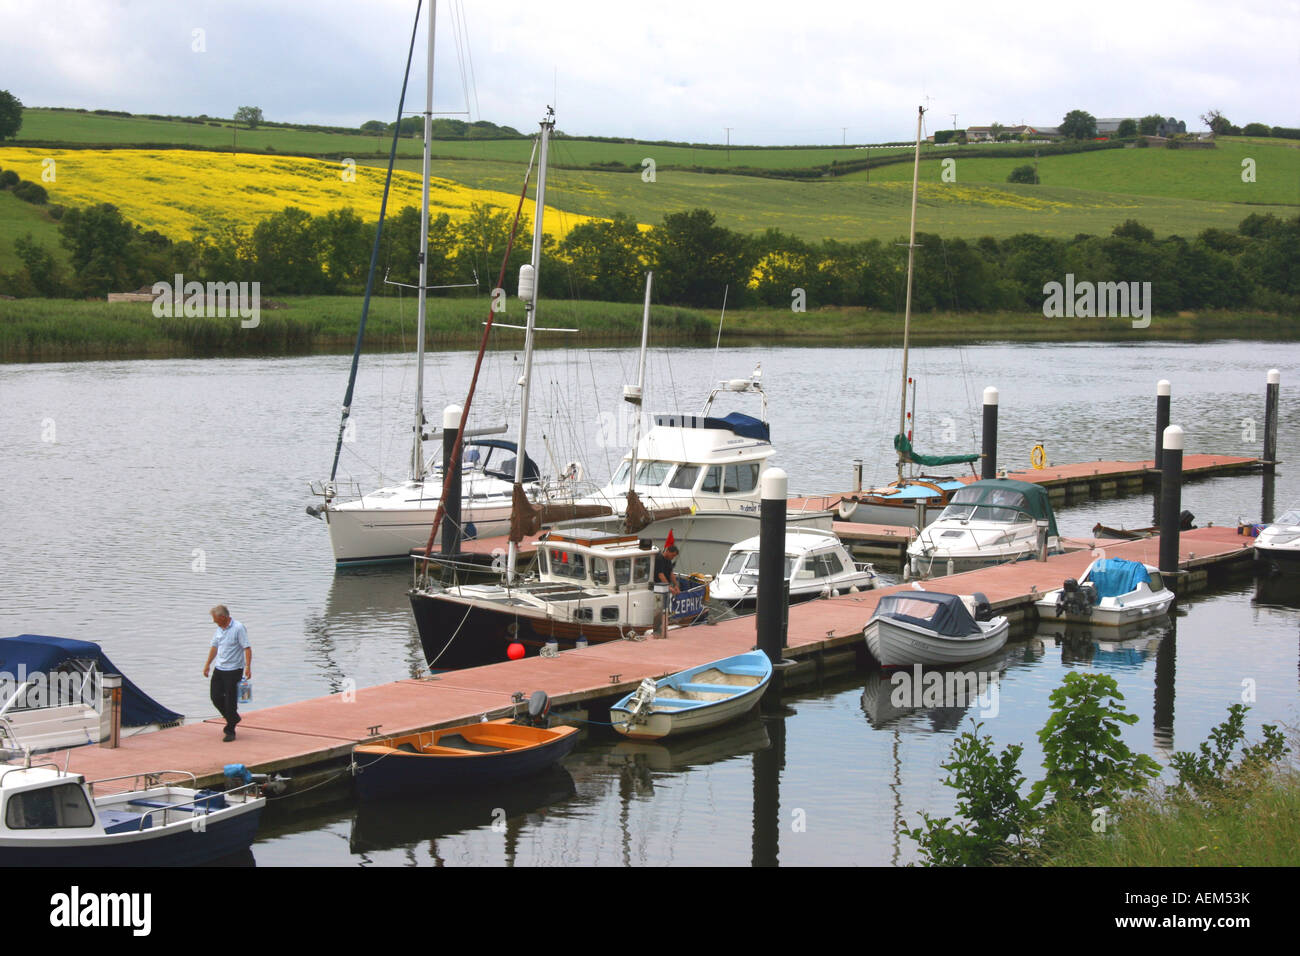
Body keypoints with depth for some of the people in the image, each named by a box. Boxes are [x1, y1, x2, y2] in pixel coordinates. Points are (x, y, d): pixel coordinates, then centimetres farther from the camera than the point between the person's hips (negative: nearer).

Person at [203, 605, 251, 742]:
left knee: (230, 701, -4)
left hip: (233, 670, -7)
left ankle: (230, 731, 5)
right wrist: (208, 664, 21)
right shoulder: (219, 628, 9)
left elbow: (247, 648, -16)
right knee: (216, 697, 6)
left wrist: (248, 667, -23)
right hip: (219, 669, 7)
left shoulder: (238, 628, -14)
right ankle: (233, 719, 28)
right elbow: (215, 647, 20)